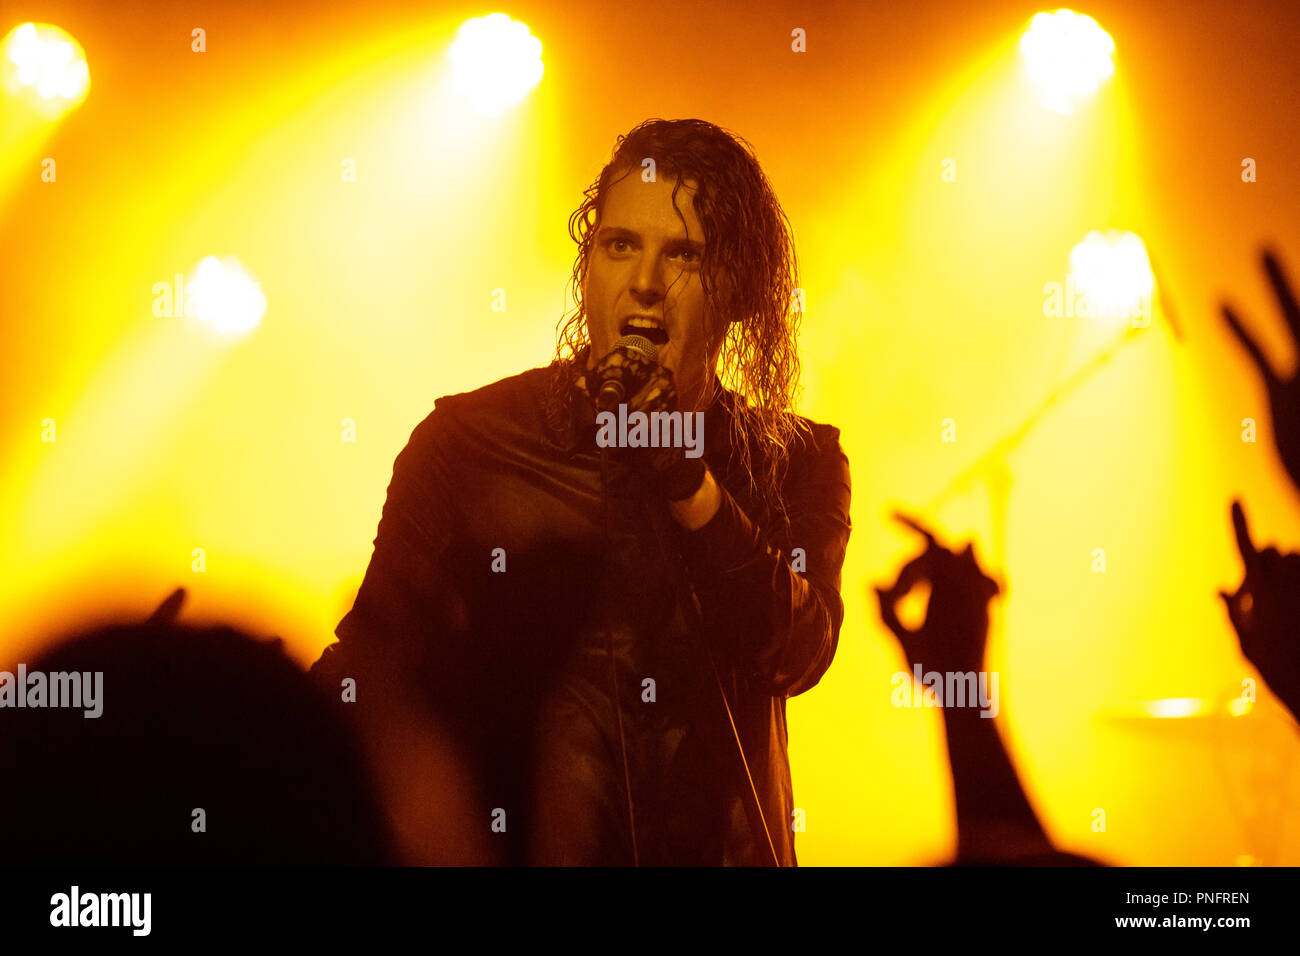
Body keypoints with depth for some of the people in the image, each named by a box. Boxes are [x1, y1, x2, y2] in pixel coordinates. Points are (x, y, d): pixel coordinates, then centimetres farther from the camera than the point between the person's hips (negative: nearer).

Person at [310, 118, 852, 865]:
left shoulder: (797, 462, 8)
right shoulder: (467, 441, 3)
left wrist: (688, 482, -14)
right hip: (512, 850, -2)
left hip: (722, 846, 2)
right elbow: (379, 657, 0)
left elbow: (796, 655, -6)